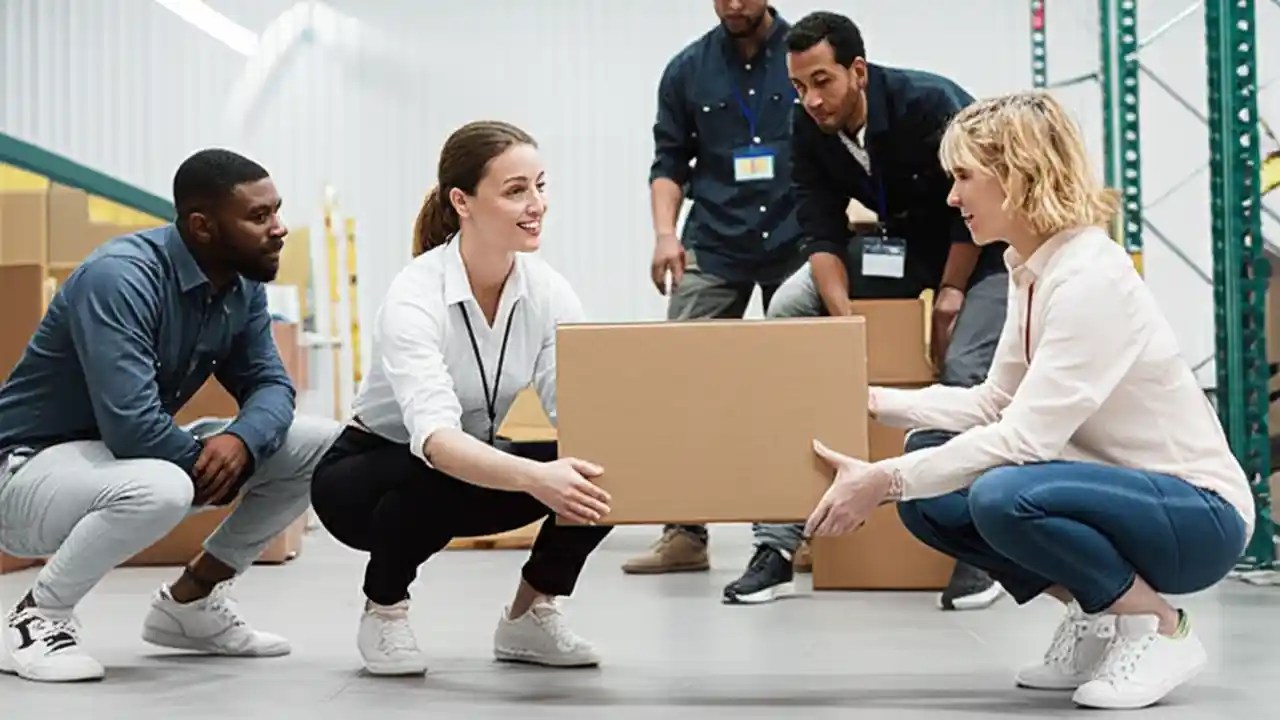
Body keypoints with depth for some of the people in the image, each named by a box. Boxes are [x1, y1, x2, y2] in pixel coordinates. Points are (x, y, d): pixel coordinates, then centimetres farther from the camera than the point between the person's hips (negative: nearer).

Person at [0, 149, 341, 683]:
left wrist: (241, 439, -24)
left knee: (323, 445, -2)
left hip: (141, 458, 8)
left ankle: (190, 601, 10)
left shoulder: (243, 287, -1)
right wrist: (208, 464, -17)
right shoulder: (119, 278, -27)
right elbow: (131, 425, -35)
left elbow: (269, 384, -1)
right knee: (159, 488, -42)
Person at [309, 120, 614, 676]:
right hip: (369, 473, -4)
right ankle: (383, 611, -8)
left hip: (476, 464, 5)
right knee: (439, 479, -39)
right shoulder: (415, 296, -30)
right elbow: (435, 437, -44)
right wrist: (533, 475, -61)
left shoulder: (548, 292, -13)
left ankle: (530, 616, 1)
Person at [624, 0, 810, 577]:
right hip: (713, 249, 1)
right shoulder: (687, 69, 5)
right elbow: (670, 161, 8)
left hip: (798, 246, -1)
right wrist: (665, 232, -8)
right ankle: (684, 532, 0)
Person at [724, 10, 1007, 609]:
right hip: (901, 240, 5)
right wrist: (846, 318, -26)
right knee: (786, 312, -10)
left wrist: (950, 293, -17)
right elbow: (822, 234, -15)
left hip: (982, 245, -5)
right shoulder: (809, 131, -15)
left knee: (965, 374, -26)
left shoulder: (930, 104, -30)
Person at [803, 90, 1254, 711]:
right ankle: (1096, 614, 10)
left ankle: (1158, 627, -8)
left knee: (1004, 497, -33)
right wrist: (876, 402, 1)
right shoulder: (1030, 268, 3)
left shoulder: (1090, 278, -25)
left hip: (1197, 511, -9)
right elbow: (994, 404, 9)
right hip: (1120, 486, 9)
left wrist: (884, 480, -30)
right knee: (929, 501, 2)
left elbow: (1024, 436, -30)